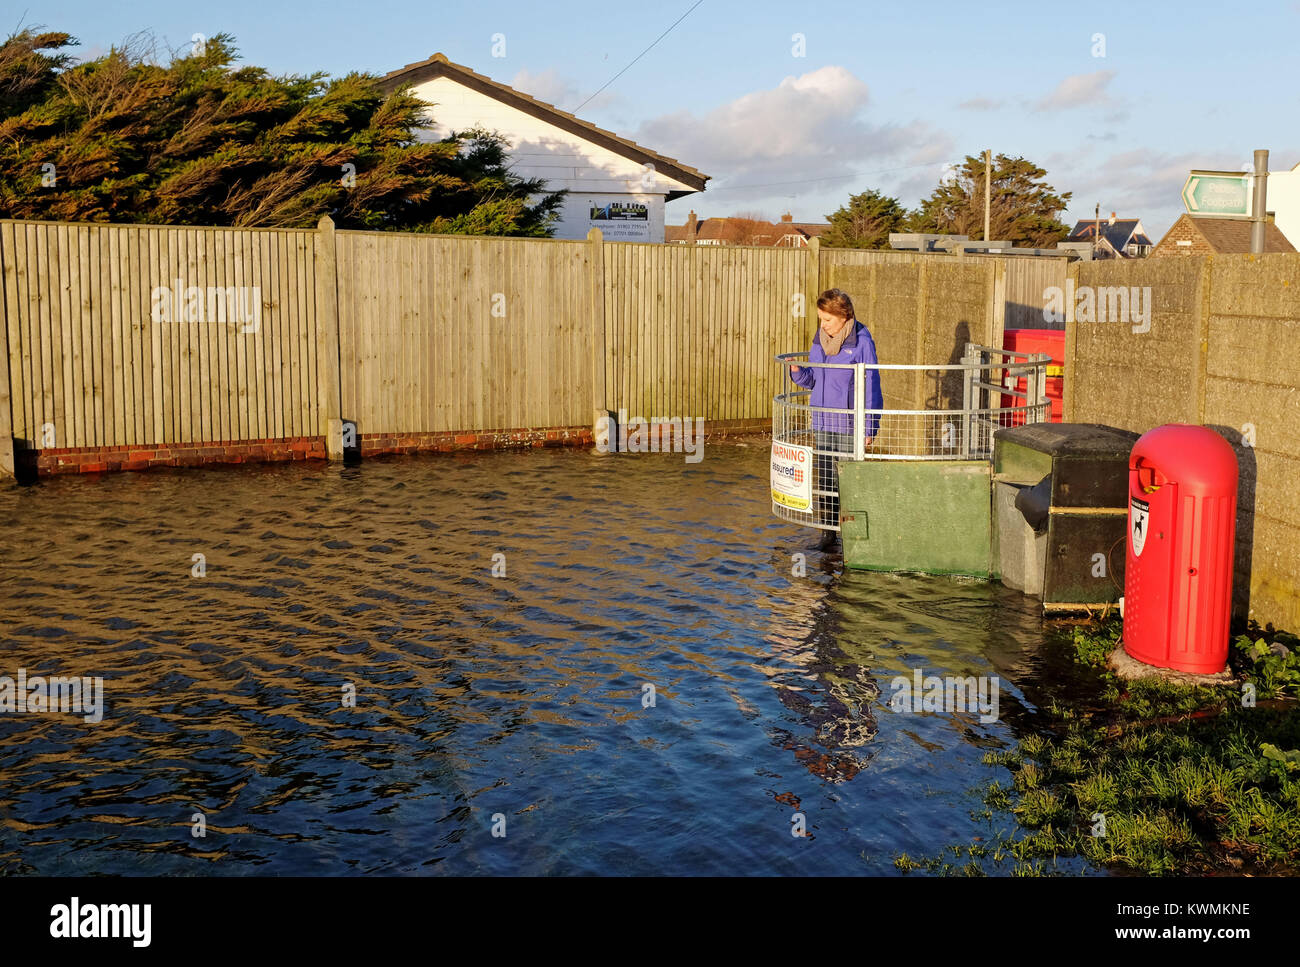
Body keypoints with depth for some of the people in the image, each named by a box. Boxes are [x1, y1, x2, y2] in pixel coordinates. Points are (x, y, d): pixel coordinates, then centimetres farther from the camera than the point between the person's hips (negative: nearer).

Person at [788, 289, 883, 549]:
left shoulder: (862, 342, -9)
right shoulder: (819, 340, 9)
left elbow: (871, 385, -8)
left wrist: (869, 427, -10)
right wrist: (797, 371, -5)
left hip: (849, 422, -6)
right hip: (822, 421, 6)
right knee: (825, 478, 8)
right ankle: (828, 531, 18)